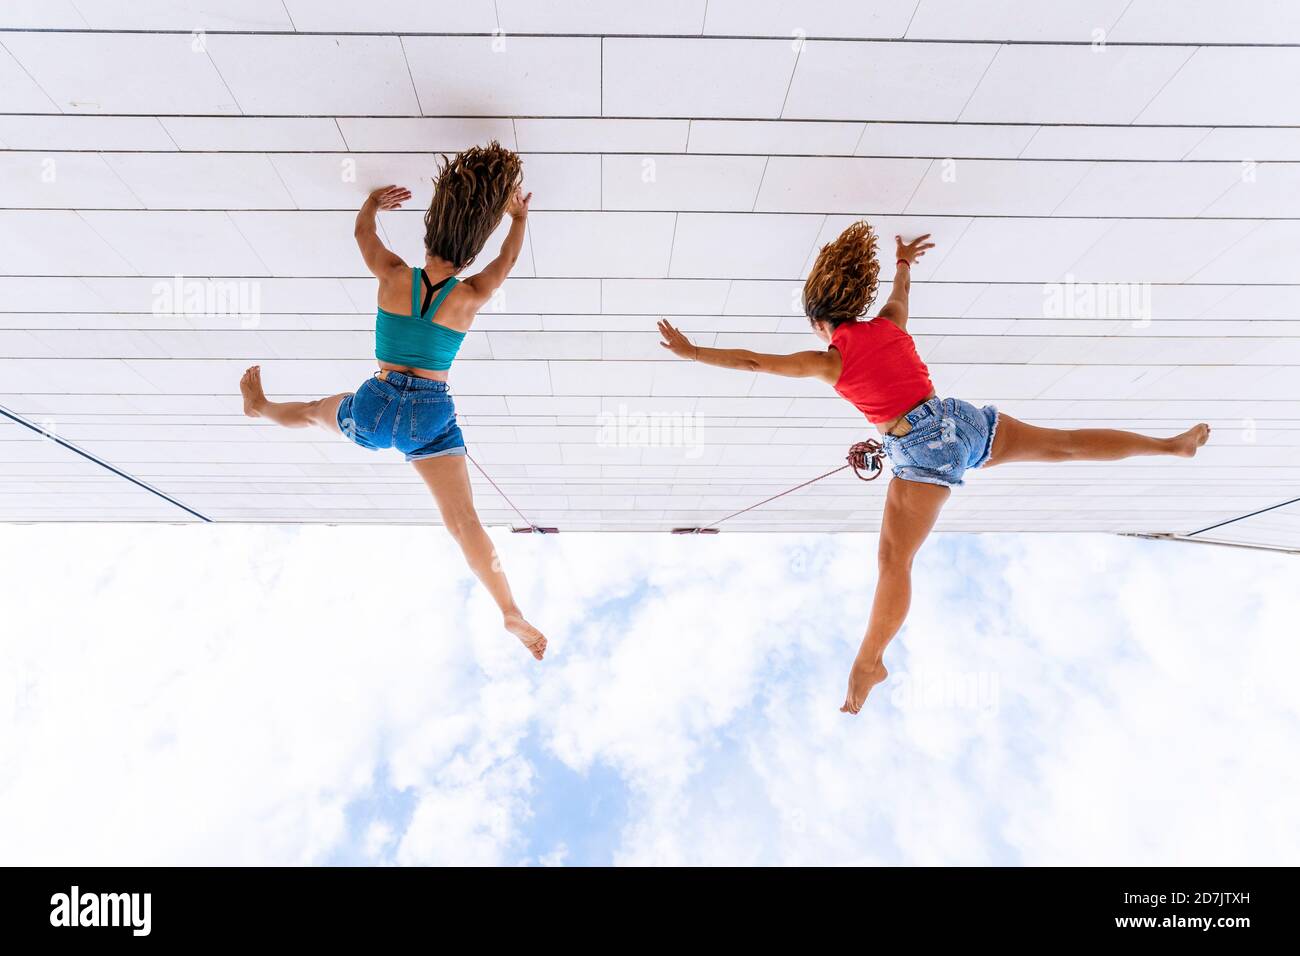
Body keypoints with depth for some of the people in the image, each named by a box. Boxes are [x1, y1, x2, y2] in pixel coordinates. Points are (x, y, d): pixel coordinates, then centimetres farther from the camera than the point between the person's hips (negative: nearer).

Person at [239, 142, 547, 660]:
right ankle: (512, 613, -4)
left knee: (314, 411, 36)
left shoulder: (394, 277, -7)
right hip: (431, 412, -2)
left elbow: (362, 231, 16)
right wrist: (519, 218, 31)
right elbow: (507, 258, 13)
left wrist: (373, 200, 37)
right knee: (464, 521, -4)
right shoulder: (470, 297, -8)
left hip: (375, 405, 2)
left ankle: (259, 405, 68)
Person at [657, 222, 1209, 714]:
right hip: (962, 420, 6)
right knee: (1062, 443, 22)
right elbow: (901, 290, 33)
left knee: (894, 561, -2)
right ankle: (1172, 444, 33)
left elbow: (753, 362, -5)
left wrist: (689, 351, 0)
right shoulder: (889, 325, 10)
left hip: (921, 451, -6)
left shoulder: (829, 360, -4)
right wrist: (903, 263, 53)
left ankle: (870, 664, 6)